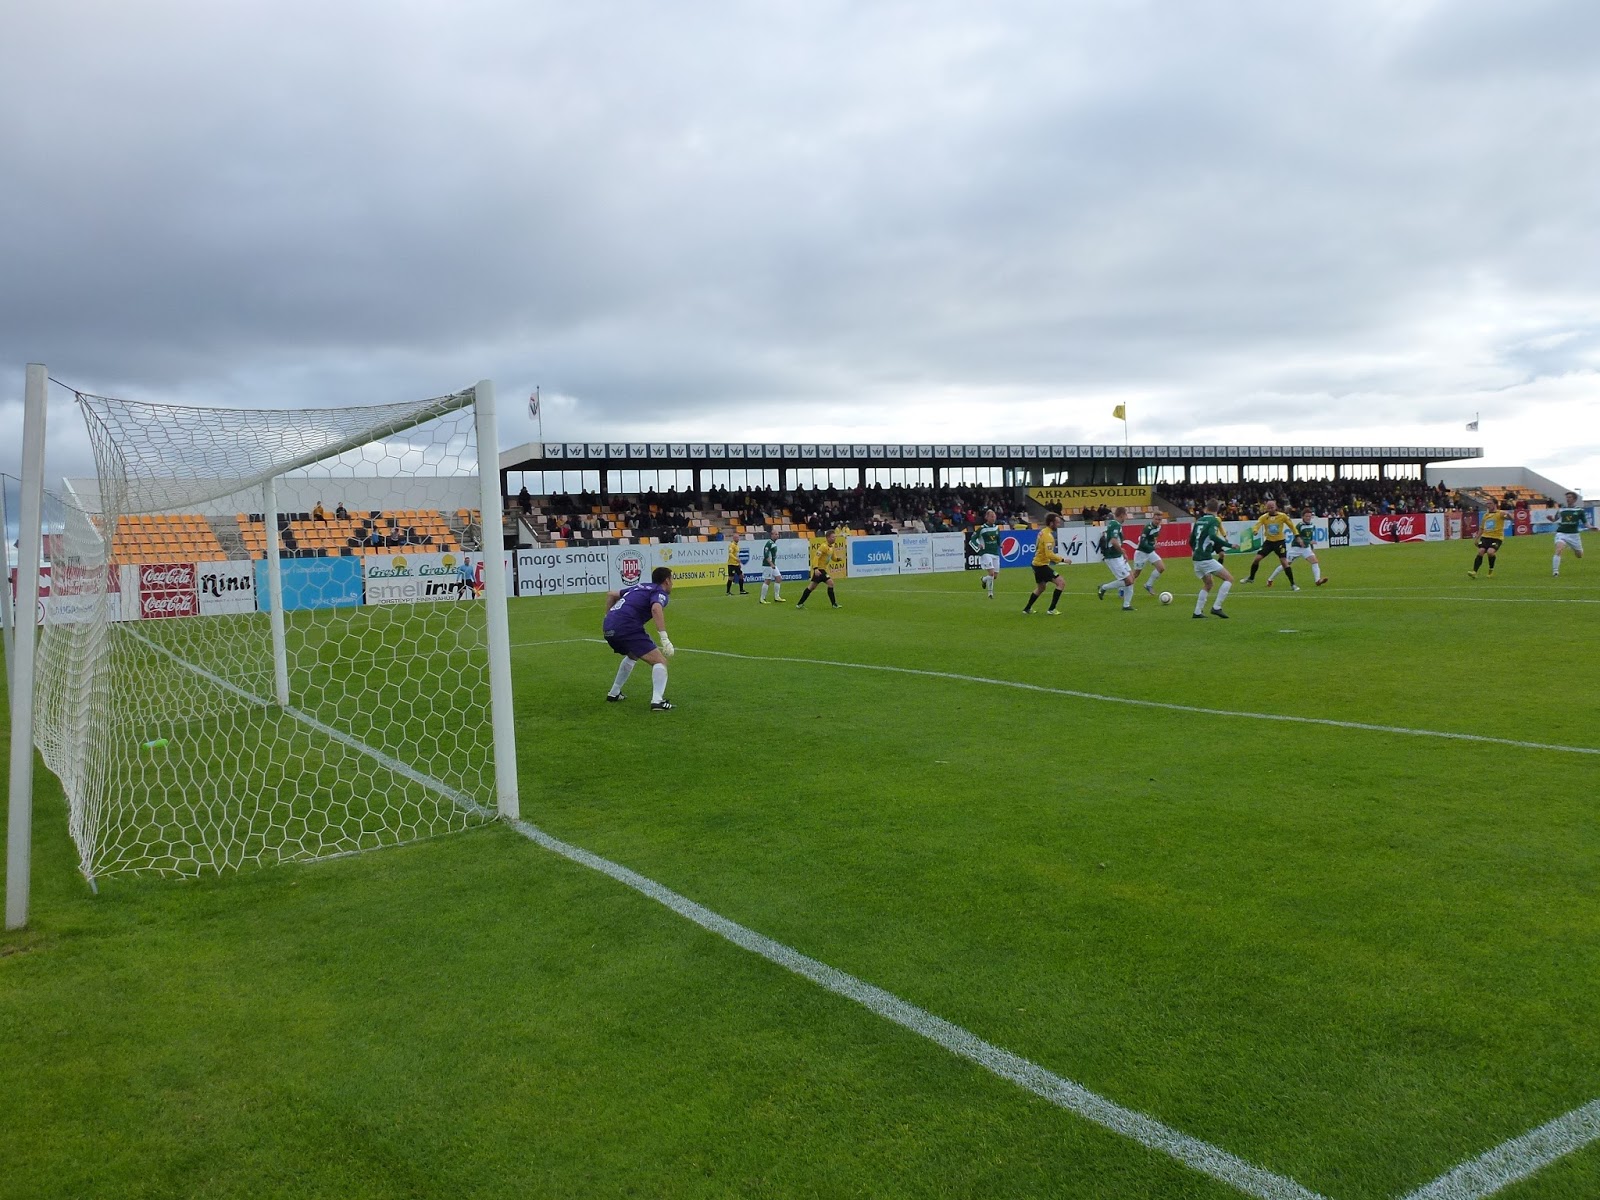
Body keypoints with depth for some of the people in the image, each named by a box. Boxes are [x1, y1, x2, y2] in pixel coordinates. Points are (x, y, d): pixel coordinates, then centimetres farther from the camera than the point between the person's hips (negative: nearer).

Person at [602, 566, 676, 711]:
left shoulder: (640, 587, 27)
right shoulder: (660, 593, 3)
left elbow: (610, 595, 33)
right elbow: (656, 609, -22)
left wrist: (608, 618, 37)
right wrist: (665, 639, -26)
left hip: (609, 628, 9)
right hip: (626, 628, -9)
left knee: (632, 655, 35)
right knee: (660, 661, -5)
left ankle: (614, 694, 40)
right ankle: (657, 701, -20)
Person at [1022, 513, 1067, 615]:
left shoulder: (1042, 532, 8)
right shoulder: (1048, 535, -21)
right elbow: (1049, 554, -27)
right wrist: (1062, 559, -22)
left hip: (1037, 563, 10)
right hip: (1042, 565, -10)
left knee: (1040, 588, 26)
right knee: (1061, 583, -10)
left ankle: (1027, 609, 34)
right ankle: (1051, 609, -10)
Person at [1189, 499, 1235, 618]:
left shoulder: (1199, 520, 14)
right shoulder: (1214, 520, -7)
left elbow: (1191, 540, 18)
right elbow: (1212, 536, -25)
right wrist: (1229, 545, -20)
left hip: (1197, 559, 8)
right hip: (1206, 559, -8)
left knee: (1208, 584, 24)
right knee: (1229, 579, -3)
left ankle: (1197, 612, 19)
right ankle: (1216, 608, -12)